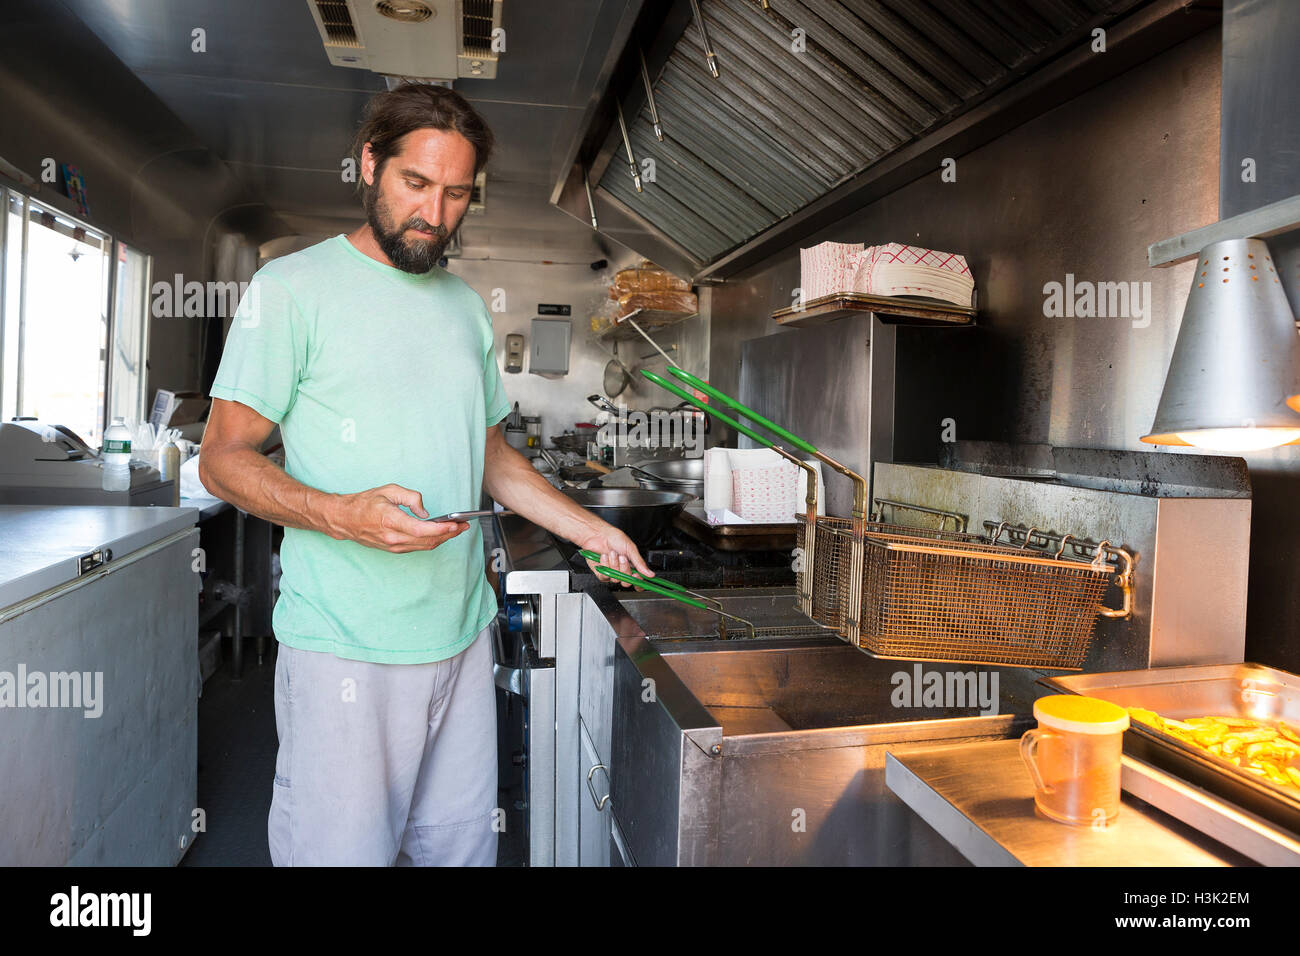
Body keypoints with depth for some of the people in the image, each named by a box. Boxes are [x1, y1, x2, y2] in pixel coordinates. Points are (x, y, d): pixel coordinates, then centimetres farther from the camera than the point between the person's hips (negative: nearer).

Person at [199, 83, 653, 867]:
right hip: (347, 646, -5)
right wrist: (342, 515, -23)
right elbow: (224, 457, -6)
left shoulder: (466, 306, 14)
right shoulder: (293, 288, -4)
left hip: (462, 632, 6)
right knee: (345, 849, 1)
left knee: (459, 844, 13)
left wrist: (589, 529, 14)